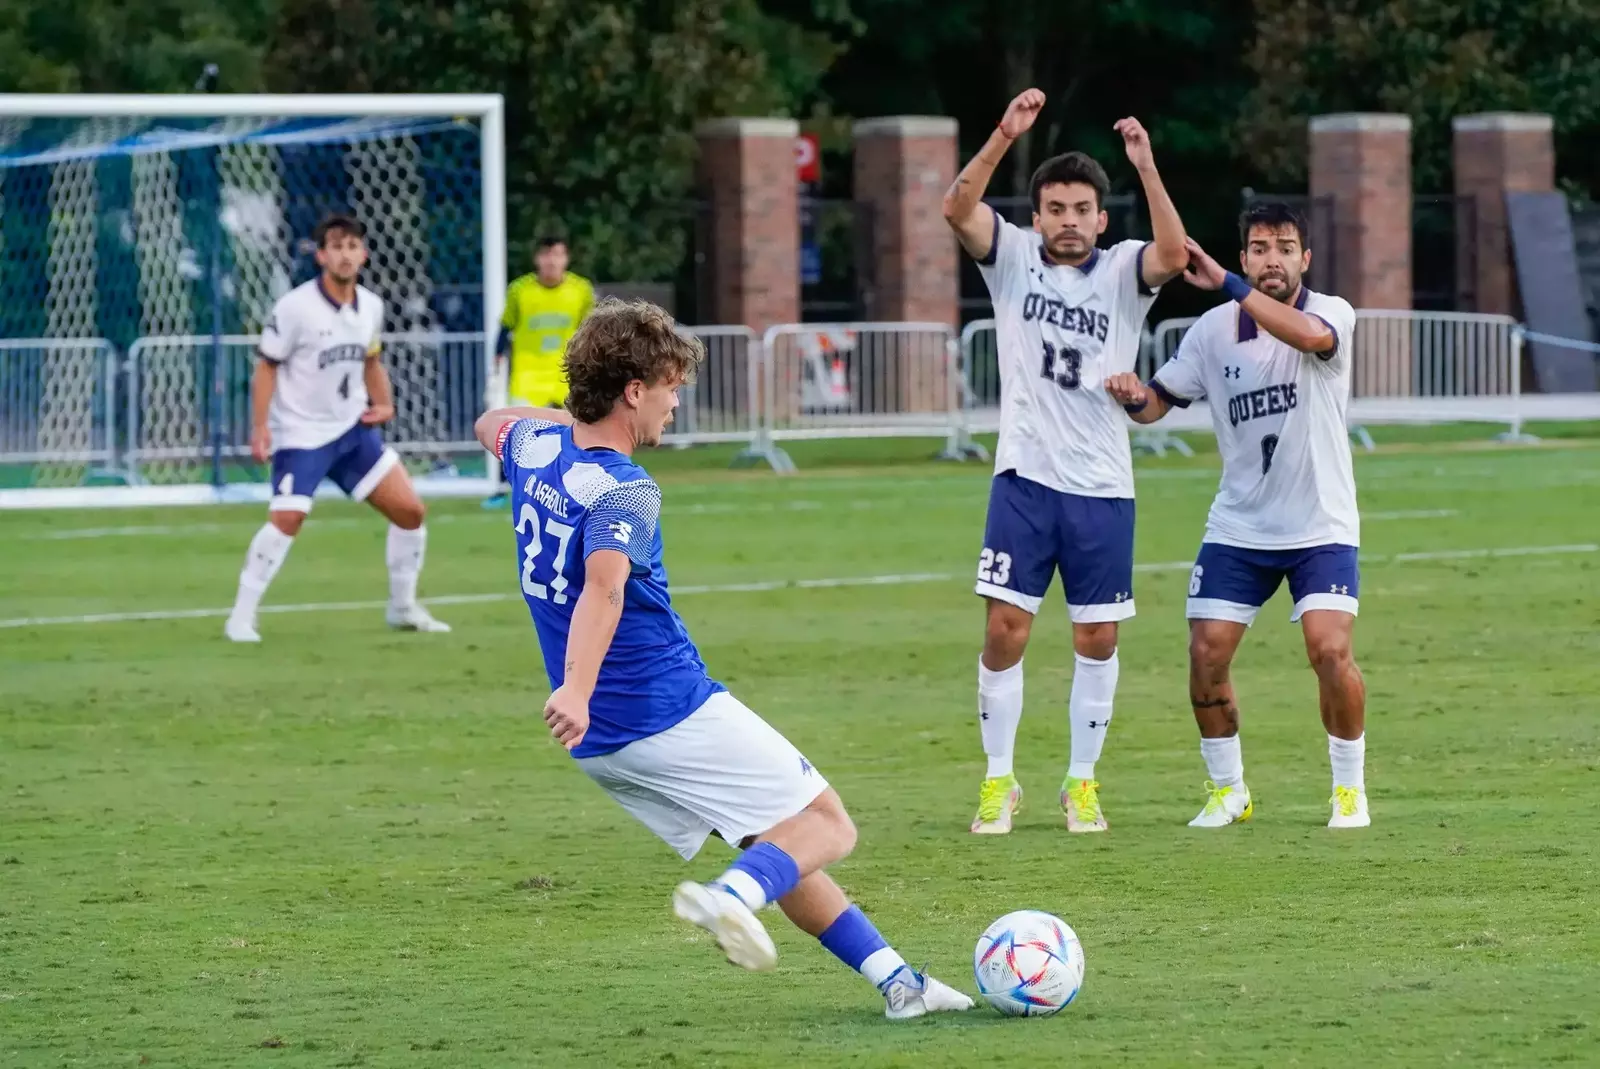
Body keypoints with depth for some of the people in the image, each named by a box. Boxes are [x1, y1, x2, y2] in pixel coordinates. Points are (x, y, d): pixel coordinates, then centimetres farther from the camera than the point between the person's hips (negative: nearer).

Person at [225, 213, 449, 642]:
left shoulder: (370, 307, 3)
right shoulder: (295, 307, -15)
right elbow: (266, 366, -10)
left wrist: (383, 403, 5)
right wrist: (260, 426, -17)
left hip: (353, 429, 6)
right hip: (301, 432, -6)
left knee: (410, 510, 2)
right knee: (286, 518, -23)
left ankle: (403, 607, 20)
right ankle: (241, 617, -12)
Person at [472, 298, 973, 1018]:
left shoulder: (534, 445, 5)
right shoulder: (625, 491, -20)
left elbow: (492, 425, 32)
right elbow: (604, 584, -40)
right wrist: (577, 689, -53)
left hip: (600, 743, 9)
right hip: (674, 711, -9)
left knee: (776, 842, 17)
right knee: (826, 825, -1)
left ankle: (892, 977, 15)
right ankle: (733, 897, -29)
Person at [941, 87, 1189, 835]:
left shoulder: (1123, 271, 2)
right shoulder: (1013, 258, 3)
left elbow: (1173, 254, -20)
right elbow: (957, 209, -14)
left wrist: (1146, 167, -29)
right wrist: (1005, 137, -27)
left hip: (1103, 487, 1)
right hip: (1025, 478, -1)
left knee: (1097, 639, 4)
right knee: (1004, 632, -5)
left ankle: (1082, 783, 17)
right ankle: (998, 781, 6)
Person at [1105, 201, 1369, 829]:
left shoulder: (1332, 314, -10)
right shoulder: (1212, 331, 0)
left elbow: (1310, 335, -35)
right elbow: (1159, 400, 5)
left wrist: (1226, 283, -39)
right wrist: (1134, 398, -20)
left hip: (1321, 529, -3)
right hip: (1237, 529, 3)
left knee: (1330, 650, -17)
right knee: (1206, 654, -5)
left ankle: (1350, 788, 2)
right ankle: (1226, 790, 14)